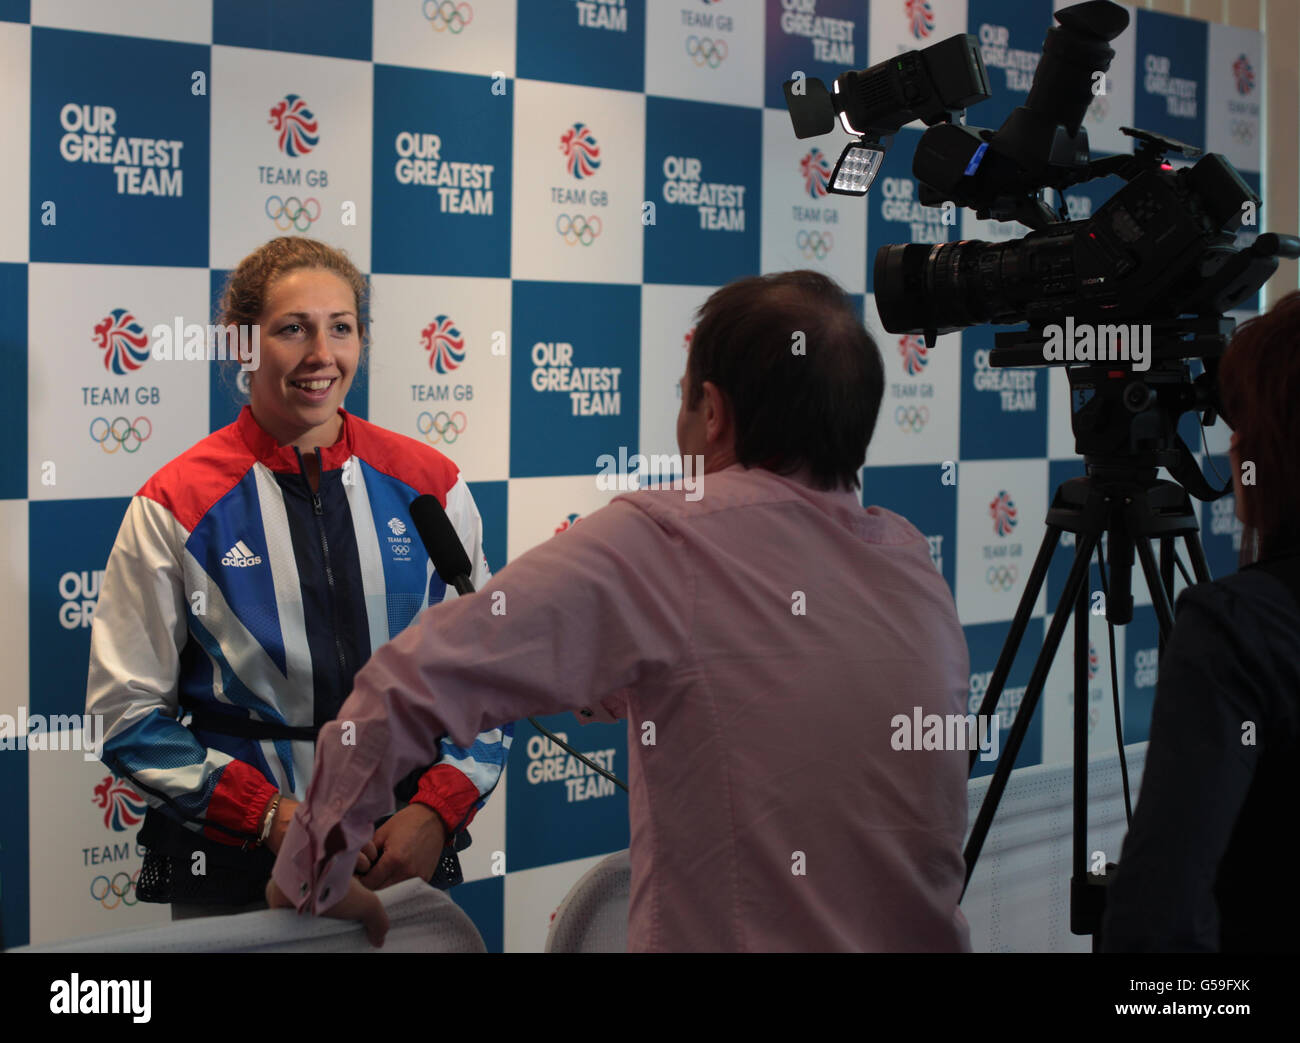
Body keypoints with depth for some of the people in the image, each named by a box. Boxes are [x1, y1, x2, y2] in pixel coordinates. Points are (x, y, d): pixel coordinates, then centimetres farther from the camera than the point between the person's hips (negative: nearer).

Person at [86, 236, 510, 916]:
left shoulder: (430, 485, 2)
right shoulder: (175, 507, -5)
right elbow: (129, 713, -6)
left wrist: (437, 810, -9)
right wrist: (269, 816, -16)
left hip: (404, 859, 2)